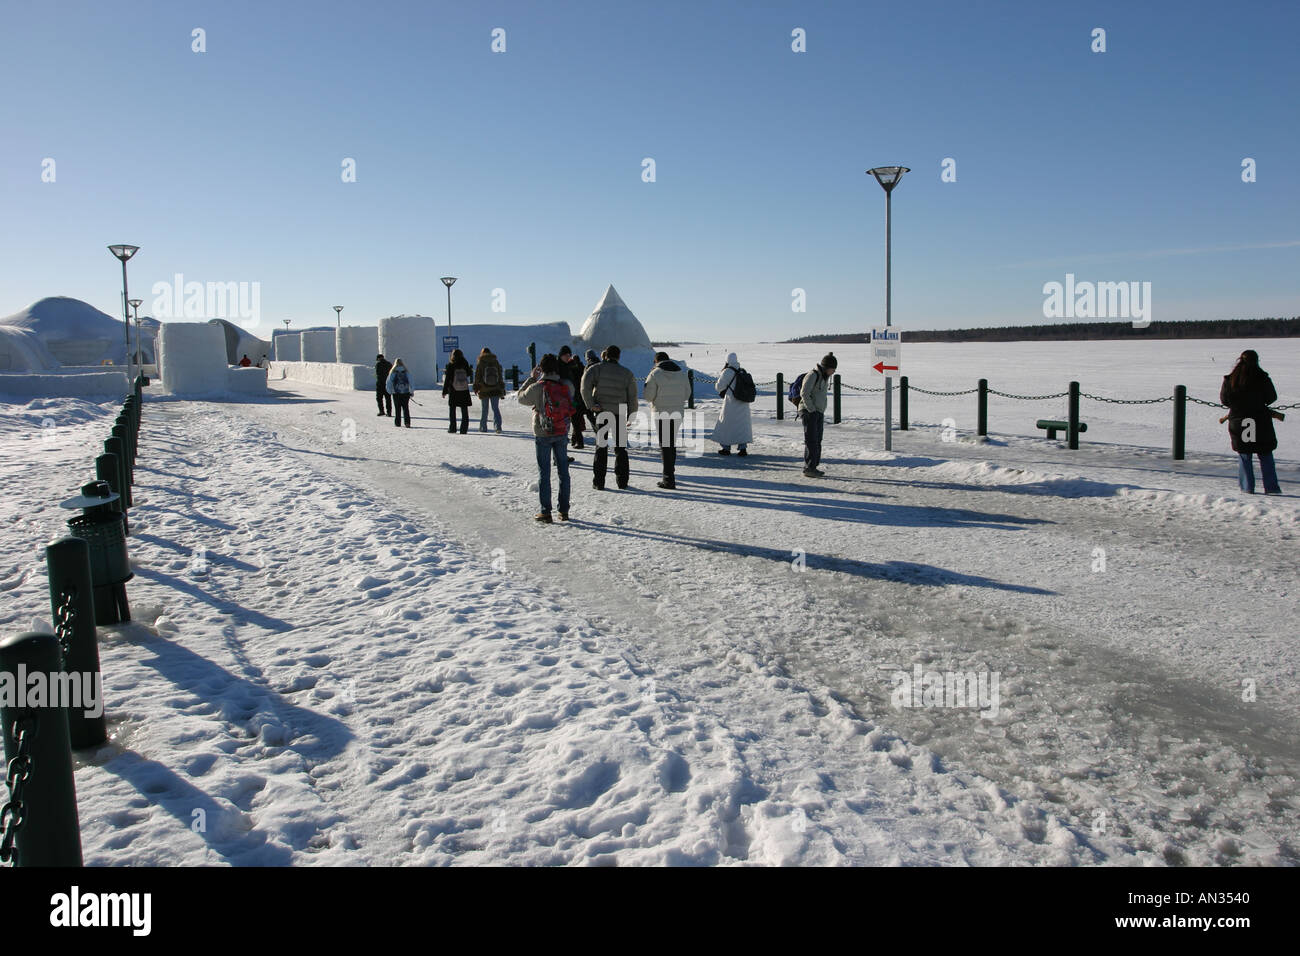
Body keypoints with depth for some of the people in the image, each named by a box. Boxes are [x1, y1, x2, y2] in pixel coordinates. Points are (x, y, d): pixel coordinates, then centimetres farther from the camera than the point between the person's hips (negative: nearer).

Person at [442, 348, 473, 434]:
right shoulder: (465, 364, -2)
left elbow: (447, 379, -6)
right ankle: (464, 429, 0)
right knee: (464, 410, 5)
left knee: (452, 409, 10)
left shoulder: (450, 365, -7)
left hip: (453, 390, -2)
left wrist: (444, 391, -1)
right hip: (464, 390, 2)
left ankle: (452, 428, 8)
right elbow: (469, 374, 12)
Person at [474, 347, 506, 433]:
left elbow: (477, 377, -2)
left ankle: (483, 427, 20)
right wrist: (502, 390, 12)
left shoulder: (480, 364, -6)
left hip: (484, 390, -1)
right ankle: (498, 426, -14)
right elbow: (500, 377, 6)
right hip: (495, 390, 1)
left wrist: (475, 388, 10)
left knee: (484, 409, 12)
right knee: (495, 408, 2)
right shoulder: (496, 363, 2)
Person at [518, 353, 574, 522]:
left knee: (544, 472, 5)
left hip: (543, 434, -3)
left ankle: (545, 512, 5)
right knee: (563, 471, 13)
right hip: (562, 433, 3)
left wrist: (531, 378, 8)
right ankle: (564, 510, 17)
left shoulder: (537, 387, -16)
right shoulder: (566, 386, -6)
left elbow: (521, 398, 1)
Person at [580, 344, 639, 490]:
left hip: (601, 412, -1)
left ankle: (598, 482, 4)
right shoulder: (627, 373, 4)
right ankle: (622, 480, 14)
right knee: (620, 447, 13)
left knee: (601, 447, 7)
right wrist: (631, 416, 13)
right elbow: (632, 397, 4)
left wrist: (591, 404, -14)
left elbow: (585, 385, -18)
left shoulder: (596, 368, -2)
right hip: (620, 414, 1)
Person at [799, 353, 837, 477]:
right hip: (809, 412, -9)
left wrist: (821, 411, 14)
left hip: (819, 413, 9)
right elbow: (804, 393, -20)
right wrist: (811, 409, -17)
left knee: (817, 441, 9)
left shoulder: (824, 377, 15)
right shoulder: (813, 375, -14)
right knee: (811, 441, -10)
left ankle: (813, 467, 15)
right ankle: (809, 468, -8)